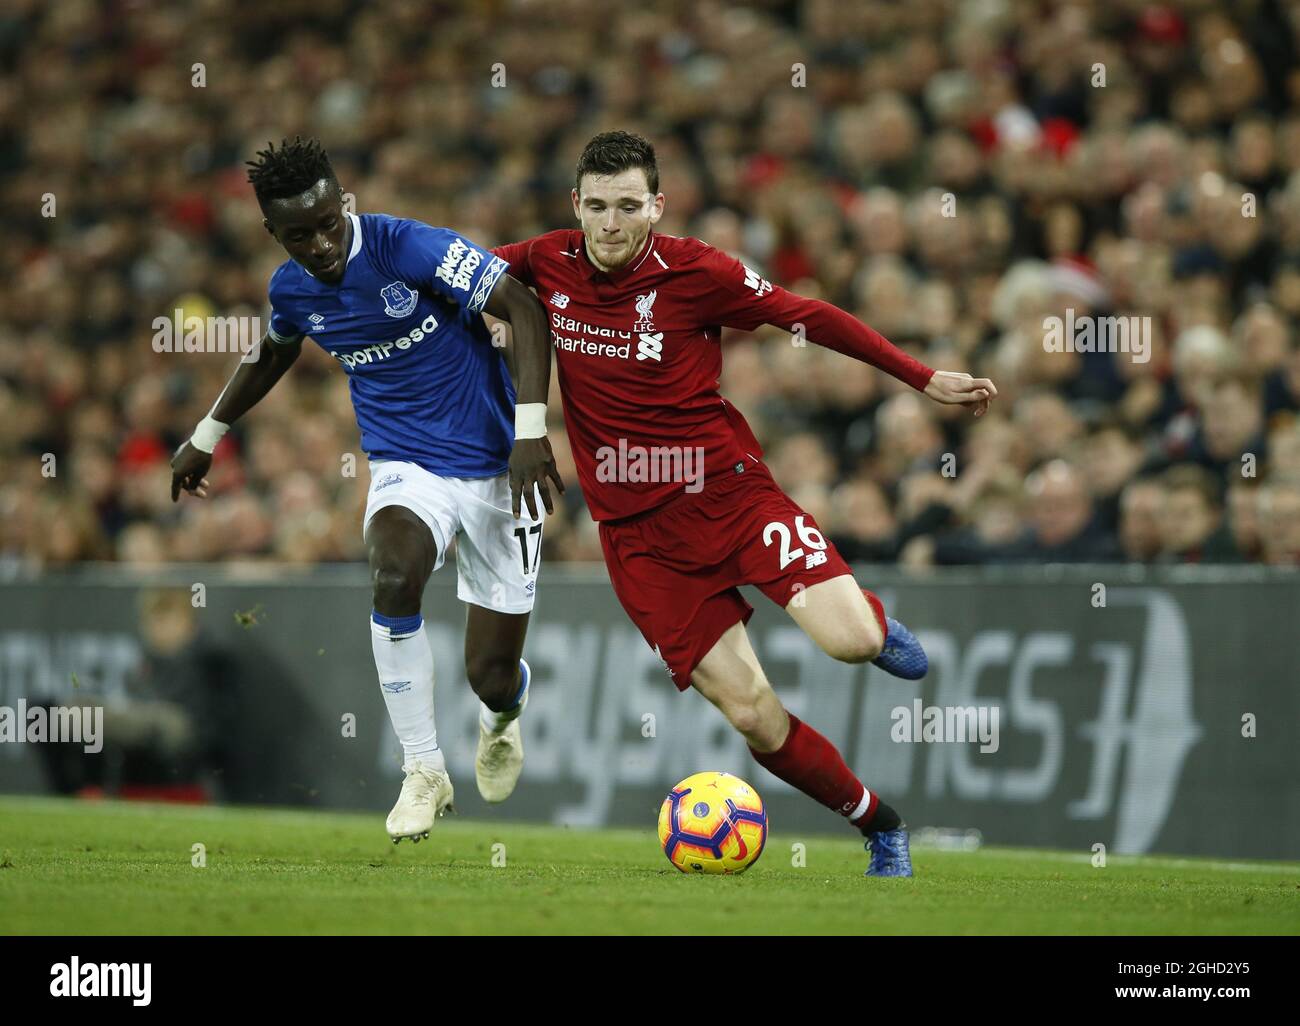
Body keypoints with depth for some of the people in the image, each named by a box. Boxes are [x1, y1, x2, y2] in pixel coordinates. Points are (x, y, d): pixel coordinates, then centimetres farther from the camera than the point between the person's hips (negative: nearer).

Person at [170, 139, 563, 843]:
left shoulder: (407, 247, -19)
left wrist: (531, 431, -27)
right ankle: (424, 772, -16)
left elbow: (524, 310, -20)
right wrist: (206, 437, 31)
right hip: (406, 467, 3)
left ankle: (501, 721, 40)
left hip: (495, 468, -3)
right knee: (392, 575, -34)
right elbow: (273, 354, 24)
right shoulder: (290, 289, -1)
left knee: (493, 677, -3)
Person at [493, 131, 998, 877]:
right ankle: (883, 829, 14)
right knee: (752, 714, -5)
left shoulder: (695, 272, -9)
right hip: (637, 530, 2)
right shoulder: (548, 265, 0)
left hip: (727, 492, -2)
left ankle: (876, 624, 16)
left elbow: (810, 317, -1)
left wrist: (925, 379, -1)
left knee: (851, 641, -23)